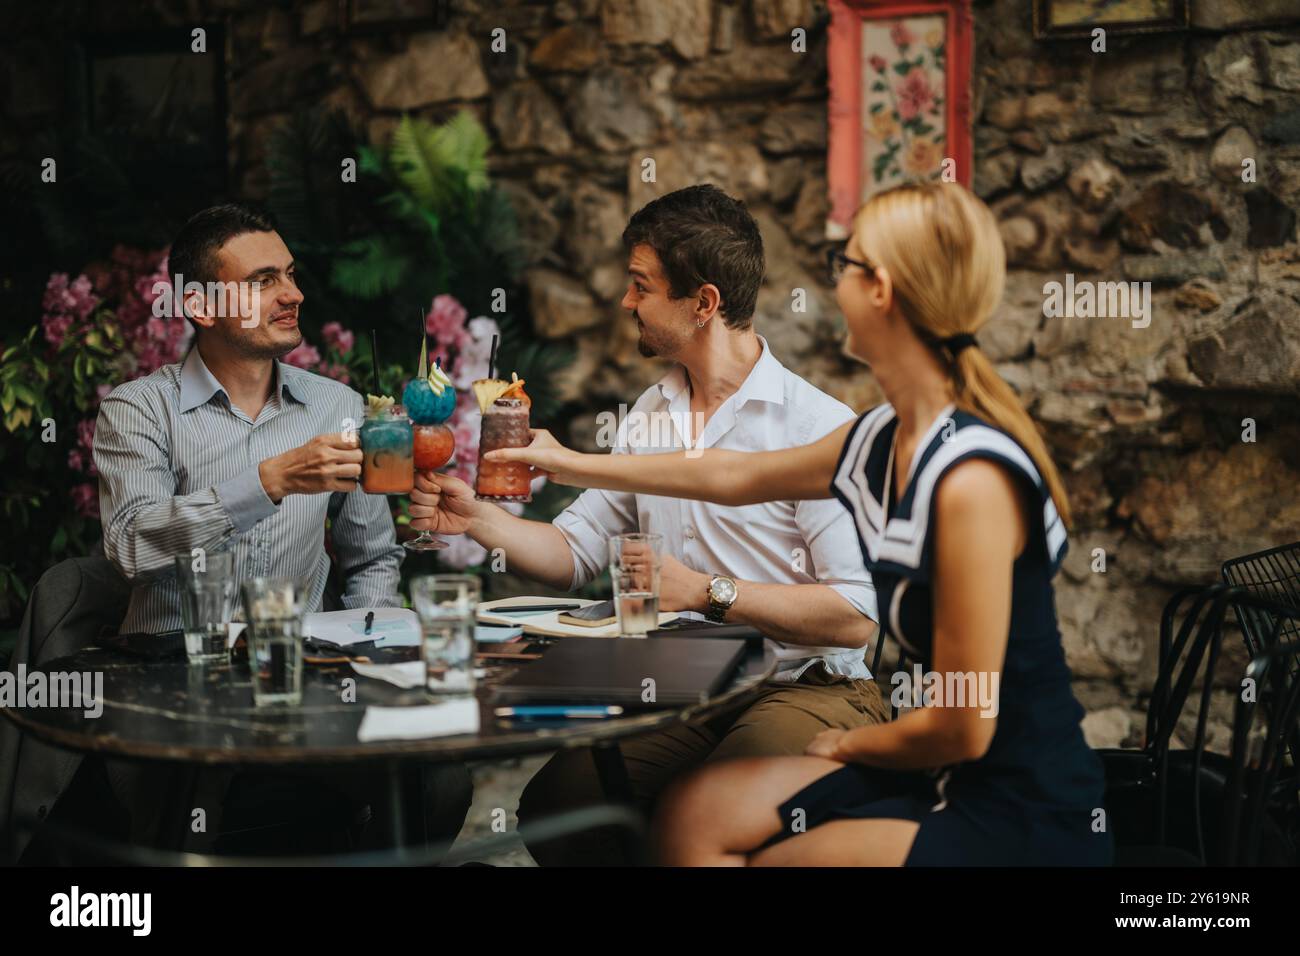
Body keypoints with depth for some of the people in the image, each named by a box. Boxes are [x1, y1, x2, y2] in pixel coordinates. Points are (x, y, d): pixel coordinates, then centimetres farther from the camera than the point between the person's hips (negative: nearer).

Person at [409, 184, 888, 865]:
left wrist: (706, 593, -15)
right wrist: (477, 519, 3)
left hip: (809, 688, -6)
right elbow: (575, 552, 18)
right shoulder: (650, 416, 15)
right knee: (553, 803, -19)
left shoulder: (819, 426, -11)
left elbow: (857, 616, -18)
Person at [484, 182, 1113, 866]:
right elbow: (736, 476, 20)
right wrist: (573, 465, 29)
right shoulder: (882, 443, 1)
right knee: (698, 816, 4)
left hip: (1025, 821, -7)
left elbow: (960, 728, -21)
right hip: (946, 776, 7)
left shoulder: (969, 479, -25)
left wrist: (844, 745, -1)